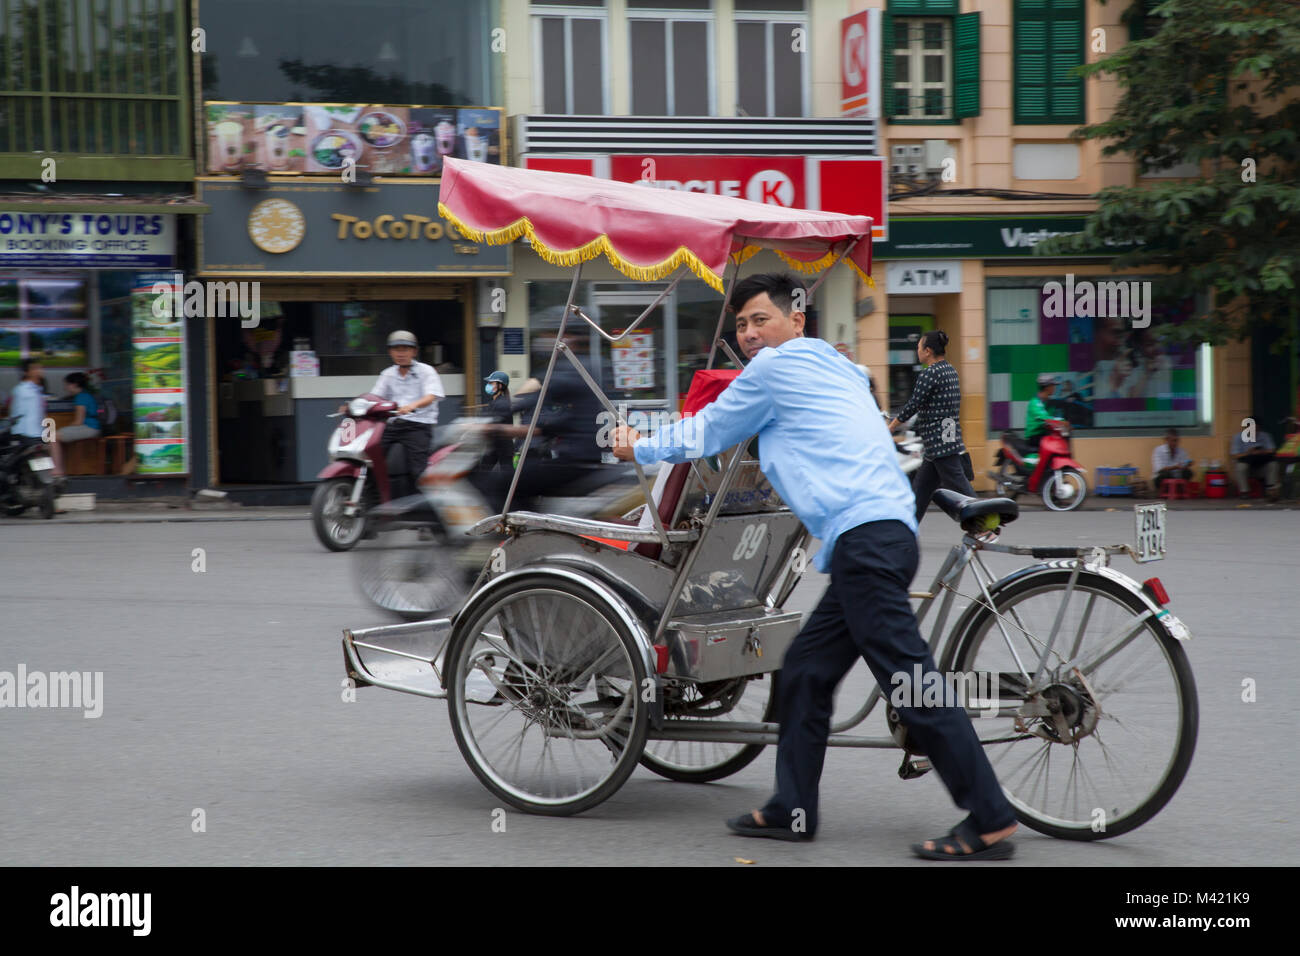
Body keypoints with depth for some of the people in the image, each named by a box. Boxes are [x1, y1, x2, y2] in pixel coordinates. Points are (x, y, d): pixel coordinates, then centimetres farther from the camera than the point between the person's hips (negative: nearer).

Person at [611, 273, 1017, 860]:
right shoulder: (829, 366, 27)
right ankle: (792, 811, 20)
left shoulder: (777, 367, 1)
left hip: (863, 535, -10)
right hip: (880, 537, 10)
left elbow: (707, 435, 12)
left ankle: (990, 823, -16)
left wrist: (639, 448, 28)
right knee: (806, 672, 15)